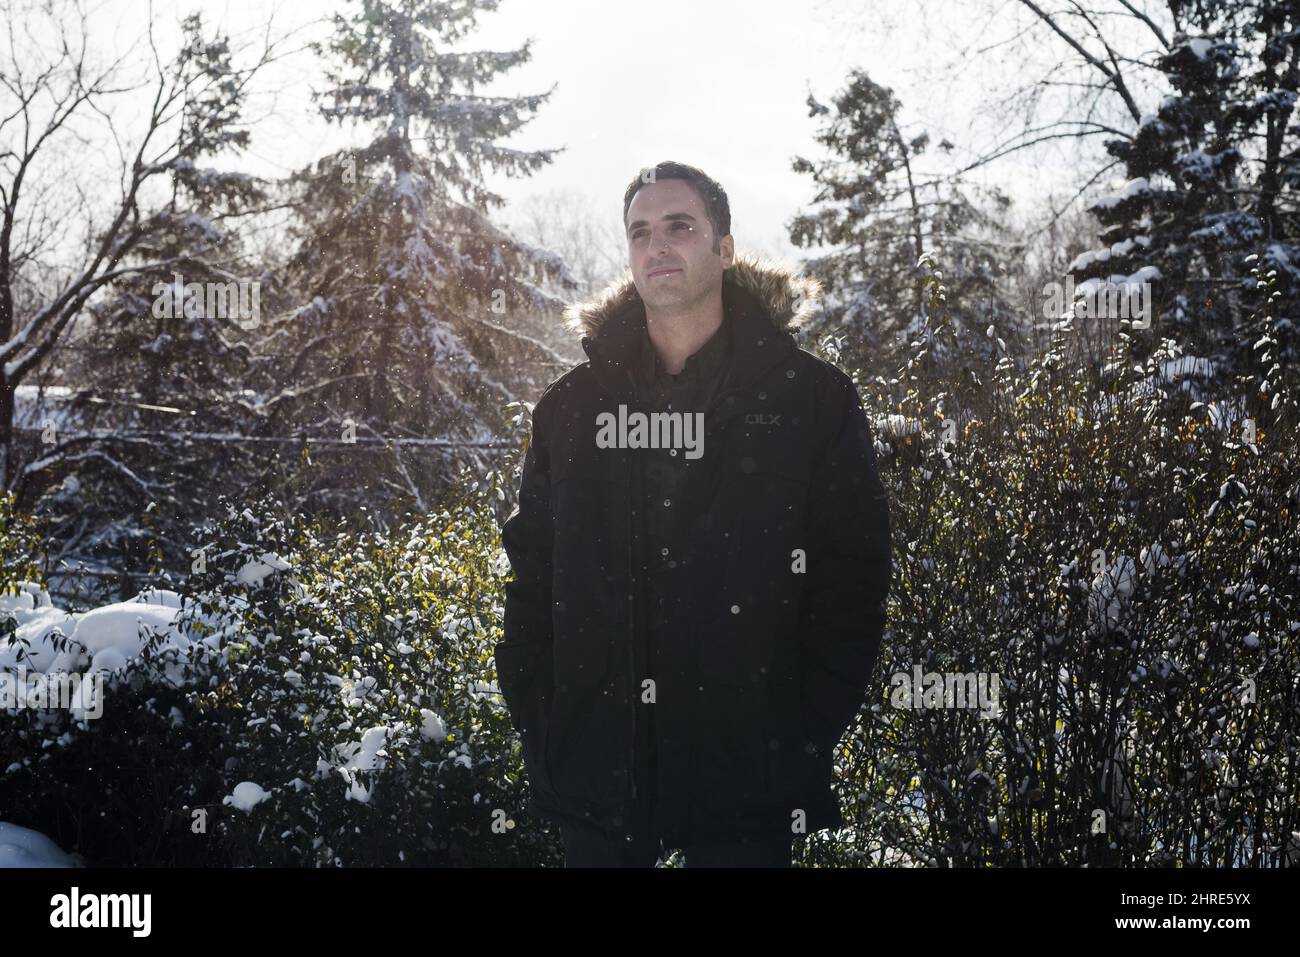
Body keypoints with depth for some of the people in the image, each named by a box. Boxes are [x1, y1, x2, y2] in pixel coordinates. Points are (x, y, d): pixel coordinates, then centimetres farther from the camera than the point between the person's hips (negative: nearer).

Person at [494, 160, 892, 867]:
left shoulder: (814, 400, -1)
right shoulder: (571, 407, 7)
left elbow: (851, 579, -3)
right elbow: (531, 573, 9)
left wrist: (805, 738, -9)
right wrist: (536, 726, 1)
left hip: (748, 780, -2)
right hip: (594, 776, 2)